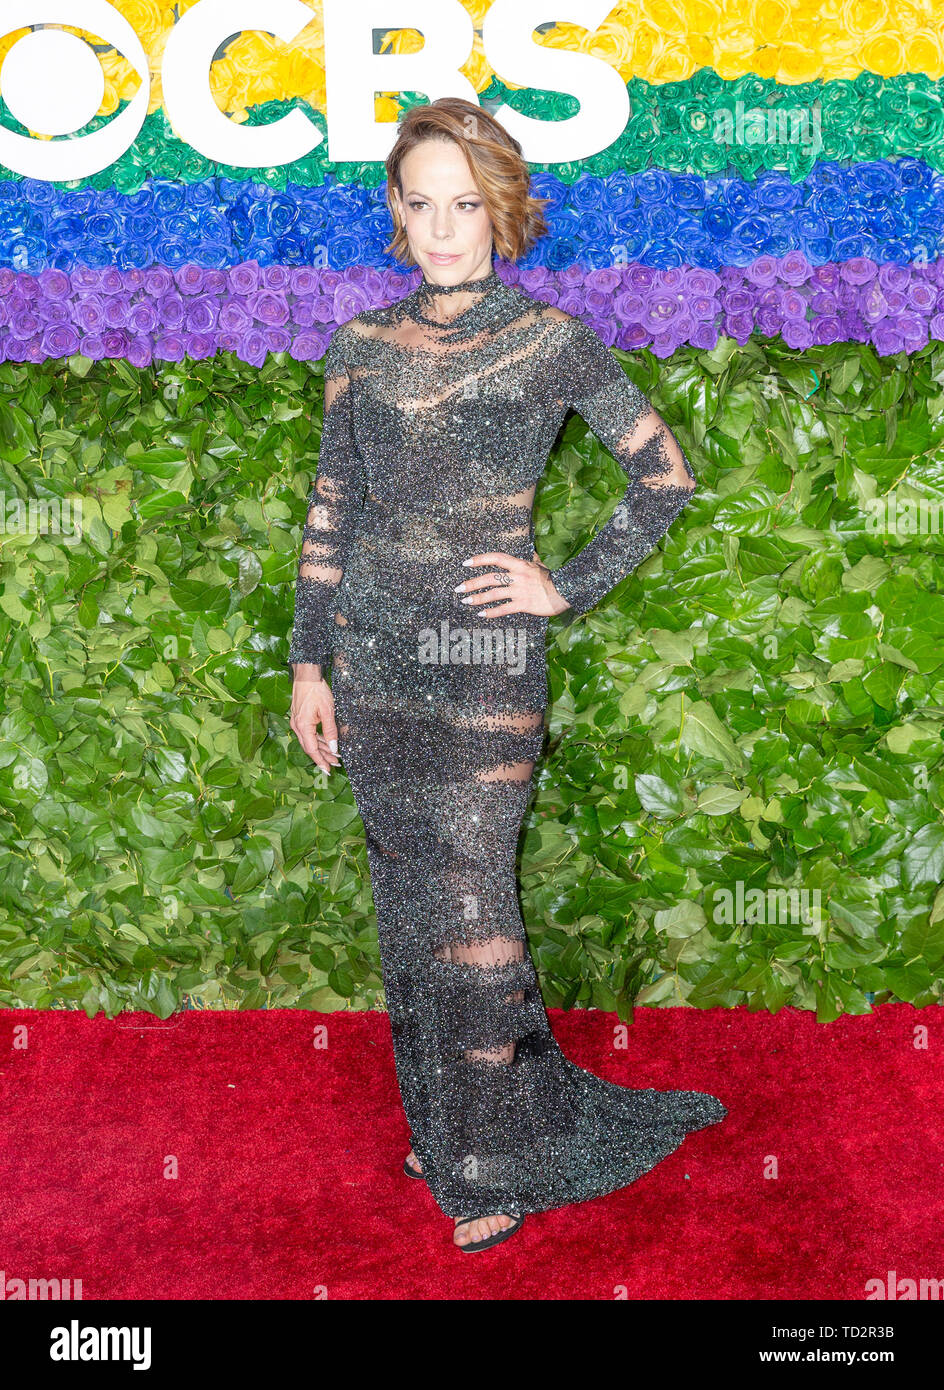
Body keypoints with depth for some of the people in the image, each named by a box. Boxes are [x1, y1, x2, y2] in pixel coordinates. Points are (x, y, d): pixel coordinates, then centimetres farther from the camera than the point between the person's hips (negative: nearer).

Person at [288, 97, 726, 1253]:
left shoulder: (551, 342, -1)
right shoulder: (363, 346, 8)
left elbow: (664, 472, 4)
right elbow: (331, 510, 10)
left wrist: (568, 585, -3)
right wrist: (309, 661, 7)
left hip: (483, 659, -4)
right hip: (373, 654, 4)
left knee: (467, 903, -3)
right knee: (408, 896, 10)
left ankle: (497, 1164, 14)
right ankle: (444, 1121, 29)